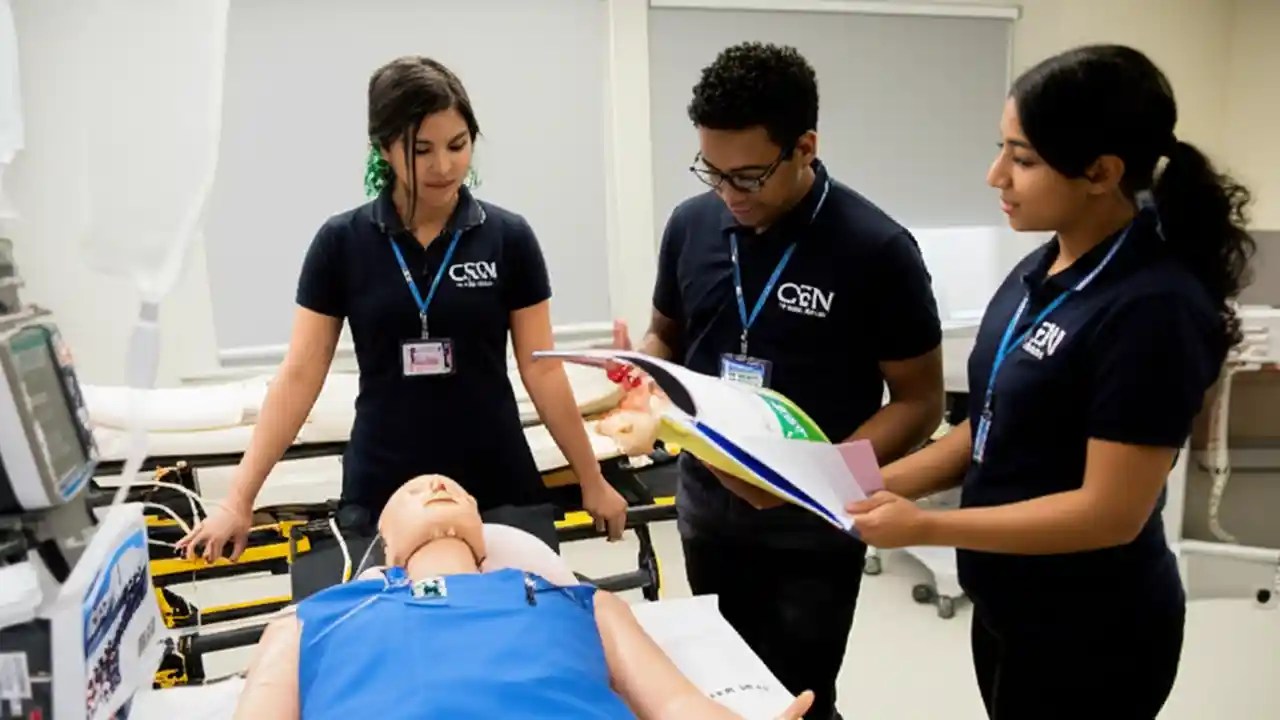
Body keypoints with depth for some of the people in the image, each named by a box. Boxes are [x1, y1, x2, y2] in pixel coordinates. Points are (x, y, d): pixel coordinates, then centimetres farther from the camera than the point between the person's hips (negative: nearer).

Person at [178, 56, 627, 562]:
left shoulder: (508, 238, -2)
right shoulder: (341, 243, -2)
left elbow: (542, 372, 2)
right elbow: (299, 376, -1)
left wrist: (593, 481, 4)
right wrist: (240, 498, -5)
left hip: (500, 492, 0)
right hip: (381, 497, 0)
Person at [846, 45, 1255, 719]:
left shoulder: (1152, 308, -23)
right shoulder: (1039, 272, 1)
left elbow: (1112, 511, -23)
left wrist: (925, 526, -22)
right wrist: (878, 484, -4)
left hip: (1092, 635, -7)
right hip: (1009, 605, 7)